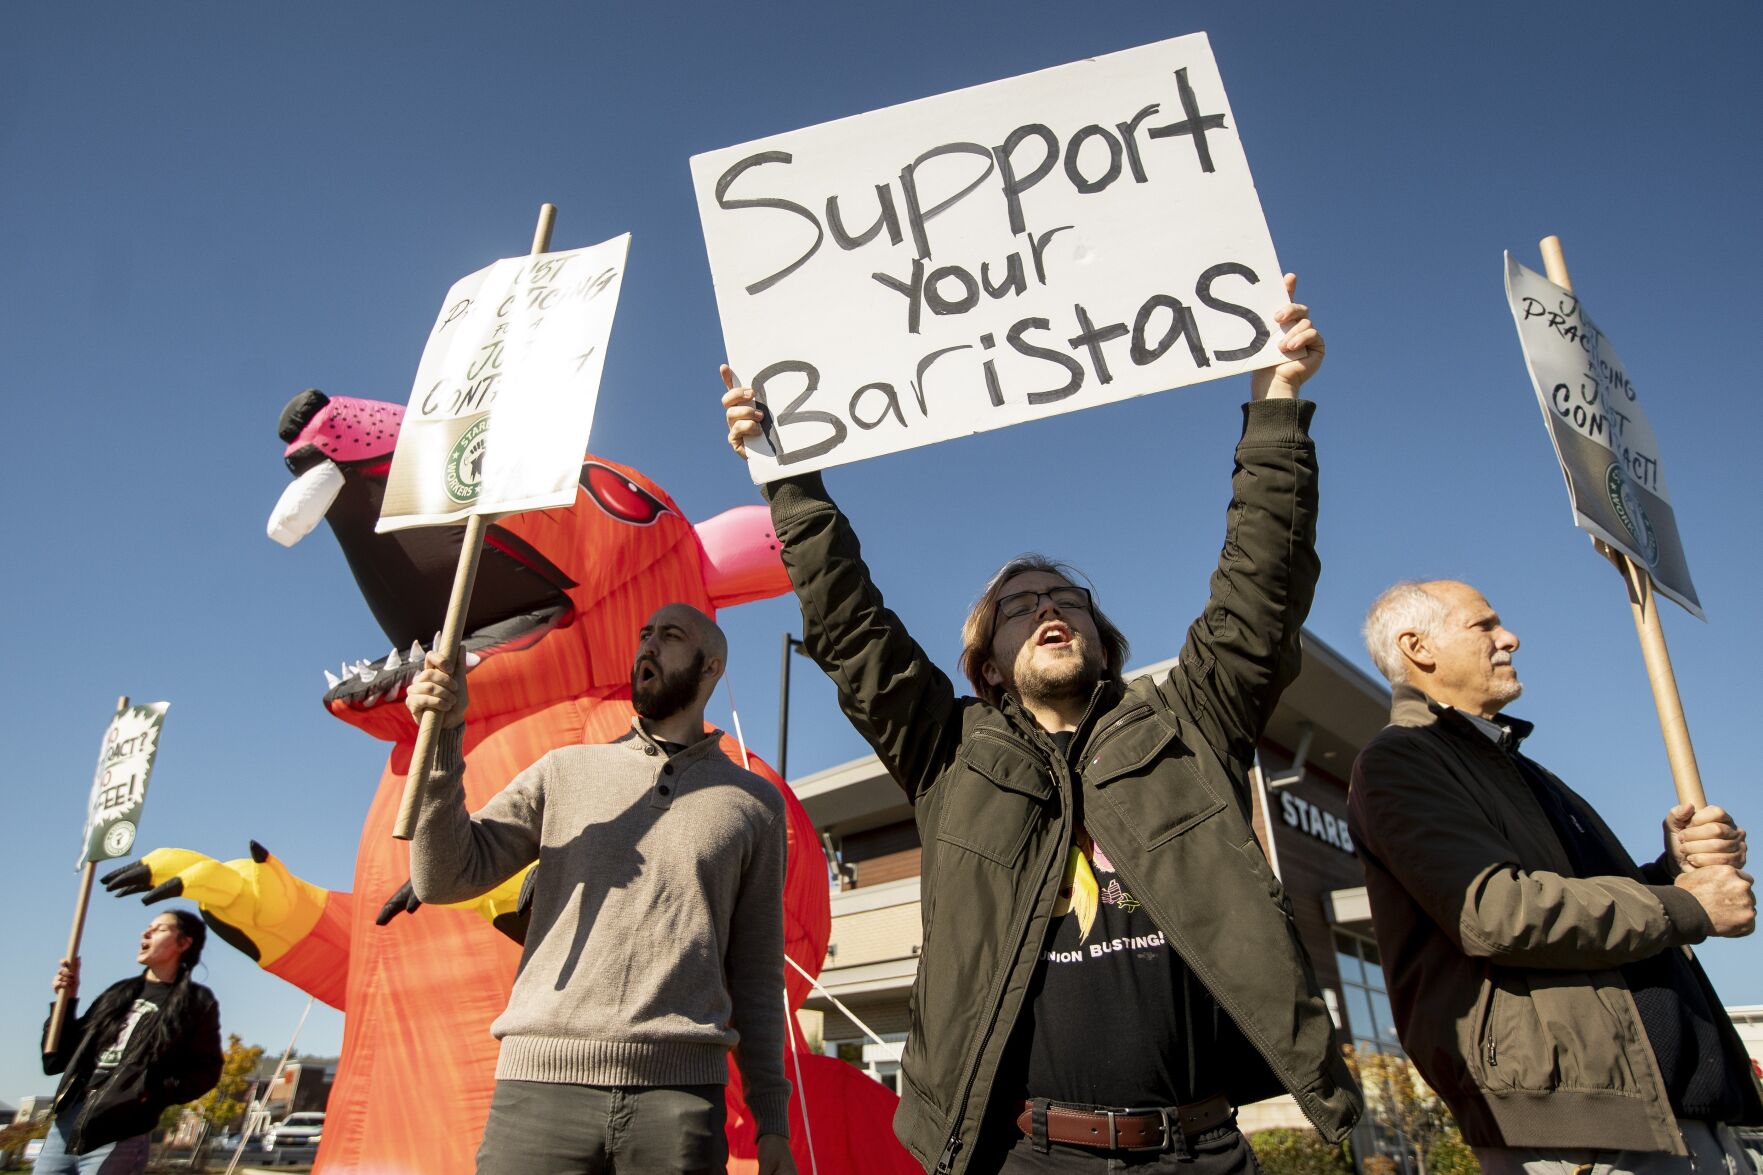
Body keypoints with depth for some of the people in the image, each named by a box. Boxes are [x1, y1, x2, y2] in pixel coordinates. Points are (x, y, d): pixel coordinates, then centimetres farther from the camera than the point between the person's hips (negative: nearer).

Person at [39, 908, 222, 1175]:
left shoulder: (196, 1003, 3)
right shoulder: (120, 993, 20)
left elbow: (205, 1071, -2)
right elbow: (59, 1059, 20)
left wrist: (155, 1093, -16)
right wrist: (67, 1000, 10)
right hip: (67, 1119, 6)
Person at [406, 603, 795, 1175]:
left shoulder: (756, 802, 13)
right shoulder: (566, 770, 14)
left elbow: (757, 971, 12)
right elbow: (445, 878, 5)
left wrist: (772, 1119, 8)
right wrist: (444, 738, -6)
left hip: (679, 1091, 0)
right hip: (541, 1083, 1)